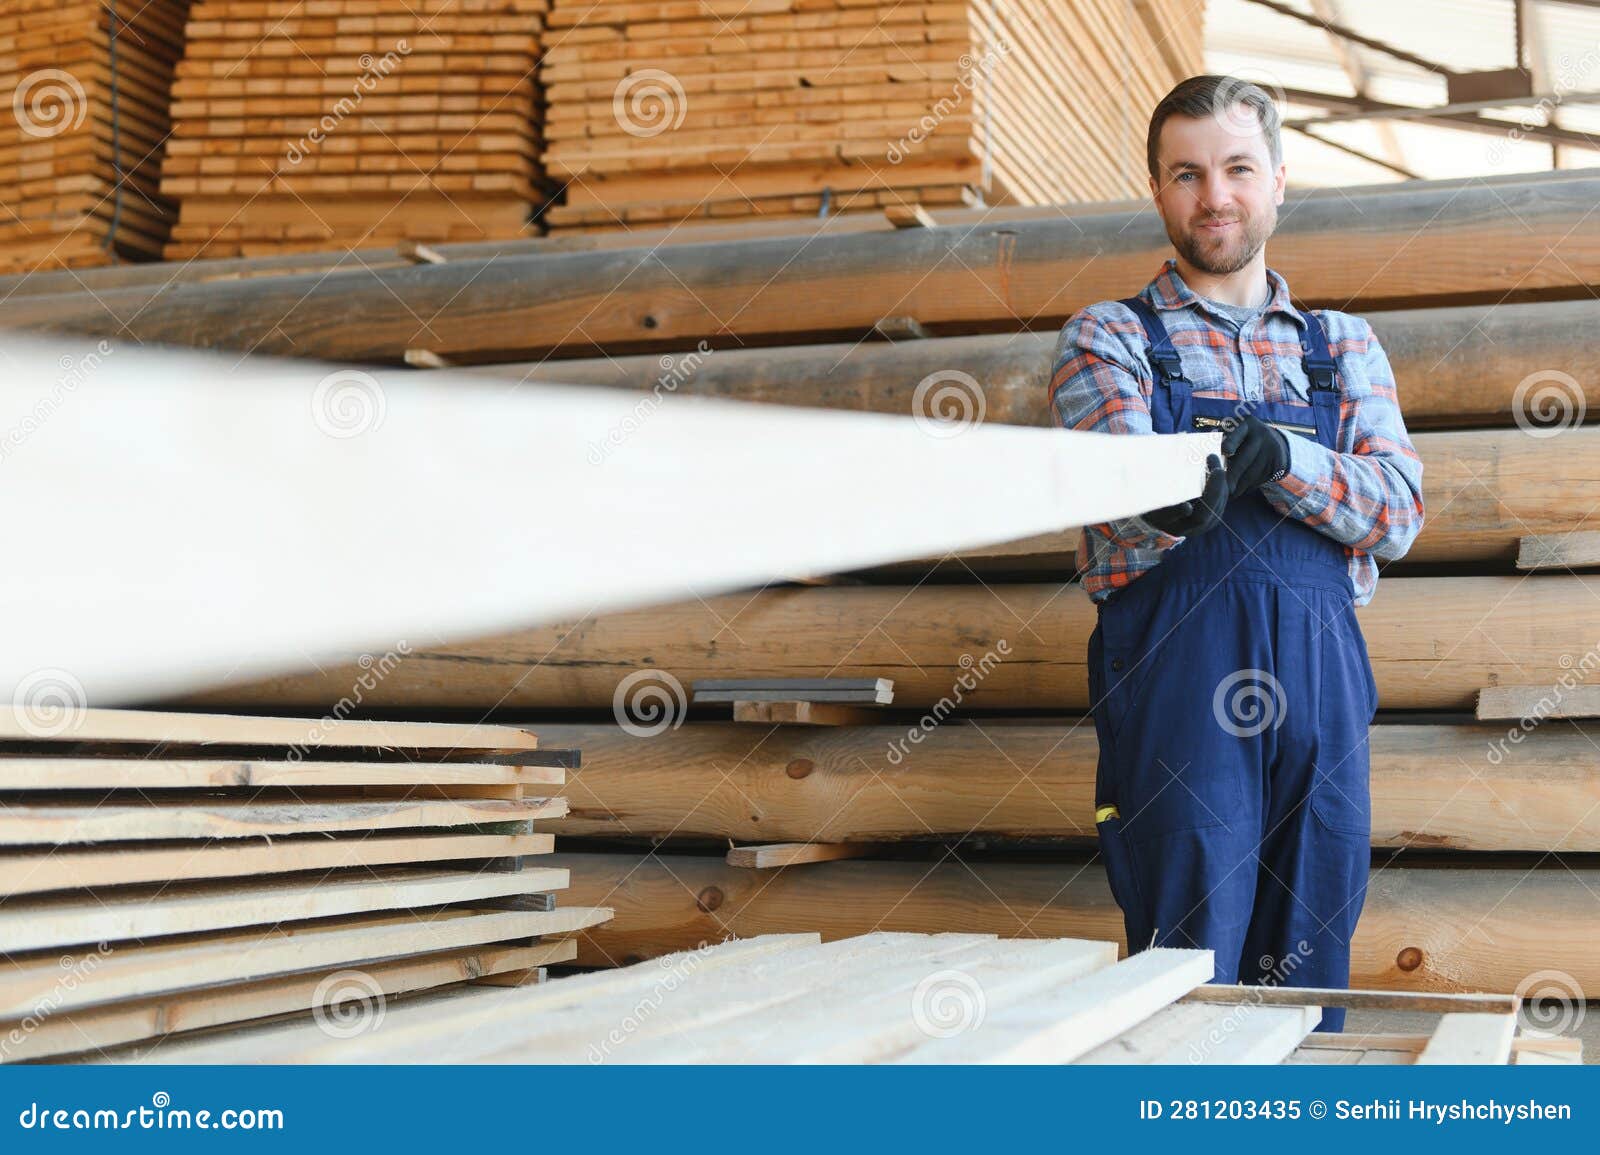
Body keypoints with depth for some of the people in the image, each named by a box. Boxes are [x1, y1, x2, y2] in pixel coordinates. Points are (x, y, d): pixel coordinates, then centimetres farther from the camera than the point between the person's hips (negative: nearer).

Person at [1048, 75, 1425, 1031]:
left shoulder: (1343, 346, 18)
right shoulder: (1110, 338, 9)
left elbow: (1399, 511, 3)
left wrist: (1278, 455, -17)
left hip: (1322, 687, 3)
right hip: (1175, 685, -3)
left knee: (1309, 980, 7)